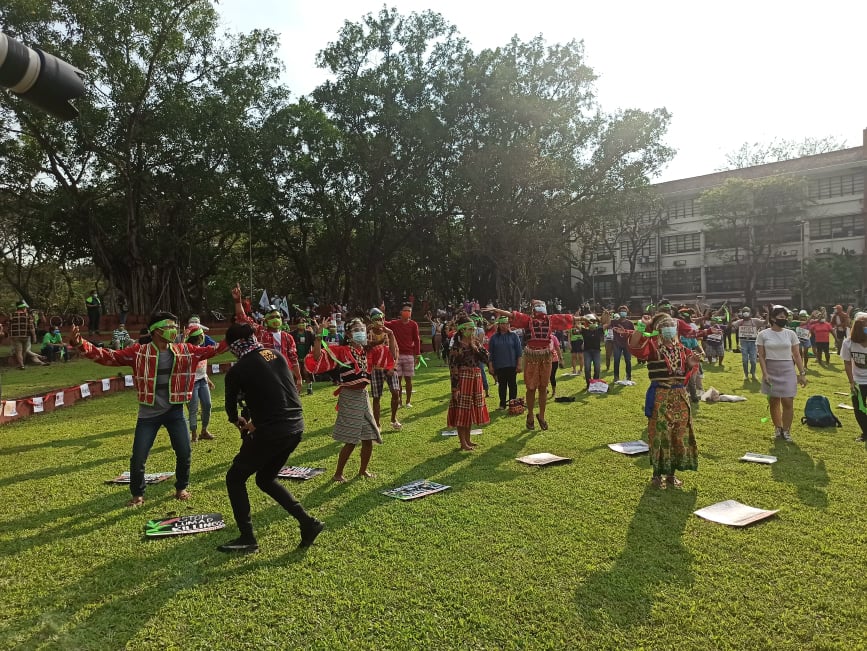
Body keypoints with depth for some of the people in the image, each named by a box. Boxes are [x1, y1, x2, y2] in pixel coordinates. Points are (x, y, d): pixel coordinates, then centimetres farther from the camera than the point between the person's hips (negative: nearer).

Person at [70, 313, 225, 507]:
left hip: (175, 411, 2)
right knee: (138, 458, 2)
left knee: (184, 453, 6)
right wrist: (80, 344, -26)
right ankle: (138, 495, 27)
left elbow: (210, 350, 6)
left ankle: (181, 488, 30)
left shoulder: (184, 351, -1)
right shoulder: (139, 352, -9)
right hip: (148, 414, -2)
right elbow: (108, 356, -13)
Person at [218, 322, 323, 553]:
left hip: (272, 431, -7)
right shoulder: (277, 356, 9)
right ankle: (307, 522, 17)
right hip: (296, 426, 7)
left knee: (235, 478, 15)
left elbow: (231, 406, 10)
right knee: (265, 479, 25)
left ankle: (247, 539, 15)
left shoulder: (237, 371, -7)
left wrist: (237, 420, 32)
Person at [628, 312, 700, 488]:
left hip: (679, 396, 6)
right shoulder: (652, 345, -7)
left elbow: (685, 373, 19)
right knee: (660, 434, -1)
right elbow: (635, 347, -29)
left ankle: (671, 474, 25)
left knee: (679, 435, 11)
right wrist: (642, 326, -35)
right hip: (660, 396, -6)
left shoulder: (681, 348, 12)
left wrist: (690, 365, -2)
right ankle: (657, 474, 14)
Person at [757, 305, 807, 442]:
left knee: (788, 402, -4)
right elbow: (761, 356, -2)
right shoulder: (763, 335, -3)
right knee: (773, 402, 8)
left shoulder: (790, 334, 2)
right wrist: (765, 373, -11)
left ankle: (786, 430, 9)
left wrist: (802, 373, 1)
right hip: (771, 370, 0)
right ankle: (777, 429, 22)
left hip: (787, 370, 0)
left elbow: (796, 355, 5)